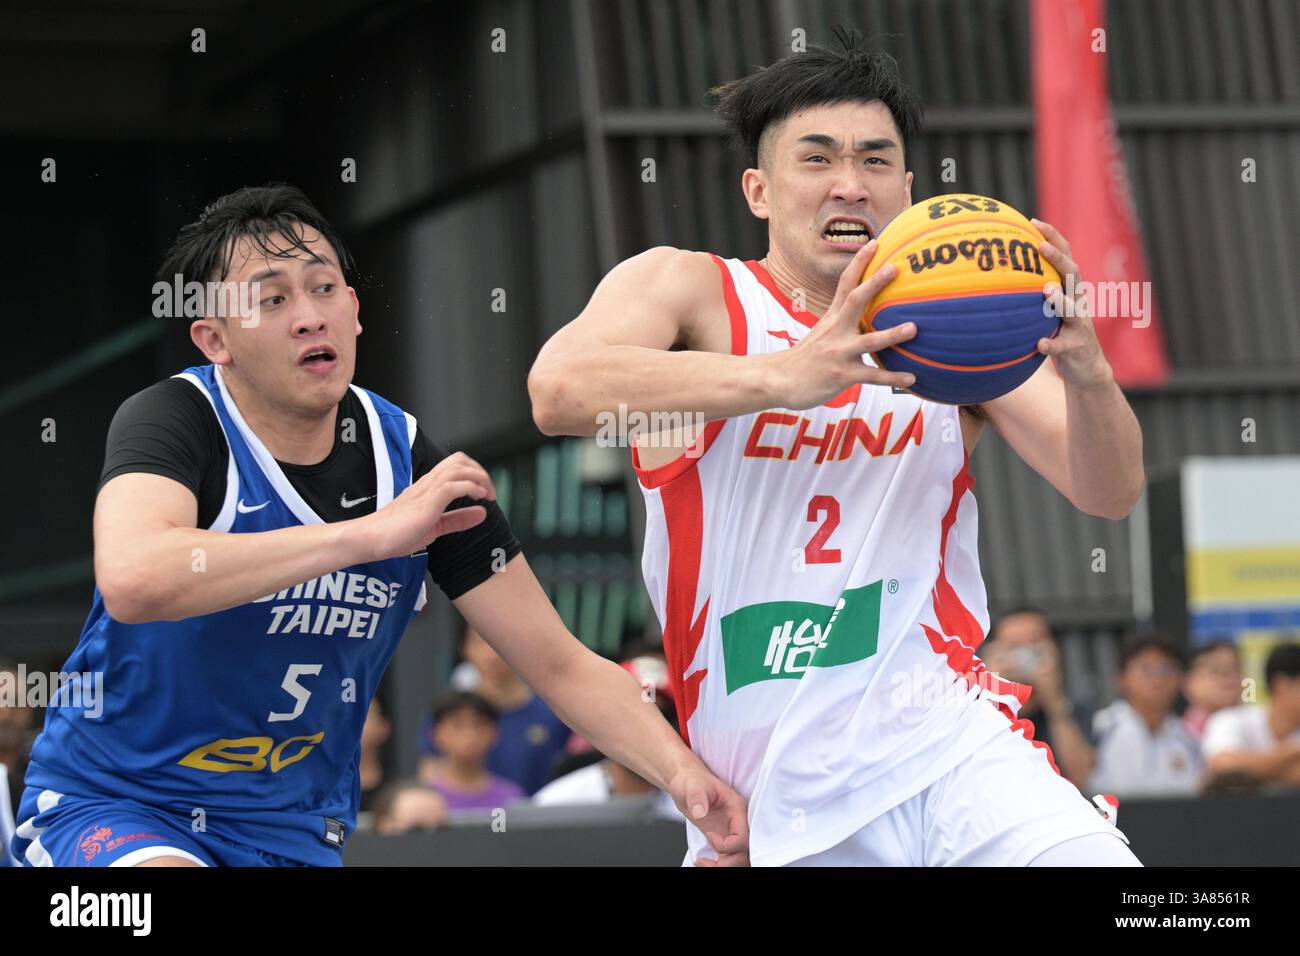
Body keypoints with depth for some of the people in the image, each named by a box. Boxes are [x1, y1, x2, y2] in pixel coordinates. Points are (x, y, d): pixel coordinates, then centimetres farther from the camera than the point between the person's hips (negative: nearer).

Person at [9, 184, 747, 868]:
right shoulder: (174, 419, -17)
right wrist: (374, 533, -39)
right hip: (112, 804, -5)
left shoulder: (413, 465, -4)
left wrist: (683, 771, -20)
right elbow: (133, 581, -40)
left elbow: (561, 667, -1)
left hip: (294, 833, 5)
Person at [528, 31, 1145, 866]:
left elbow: (1110, 497, 1)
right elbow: (559, 391, -20)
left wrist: (1087, 373, -21)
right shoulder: (689, 289, 1)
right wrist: (782, 376, -34)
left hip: (948, 746, 0)